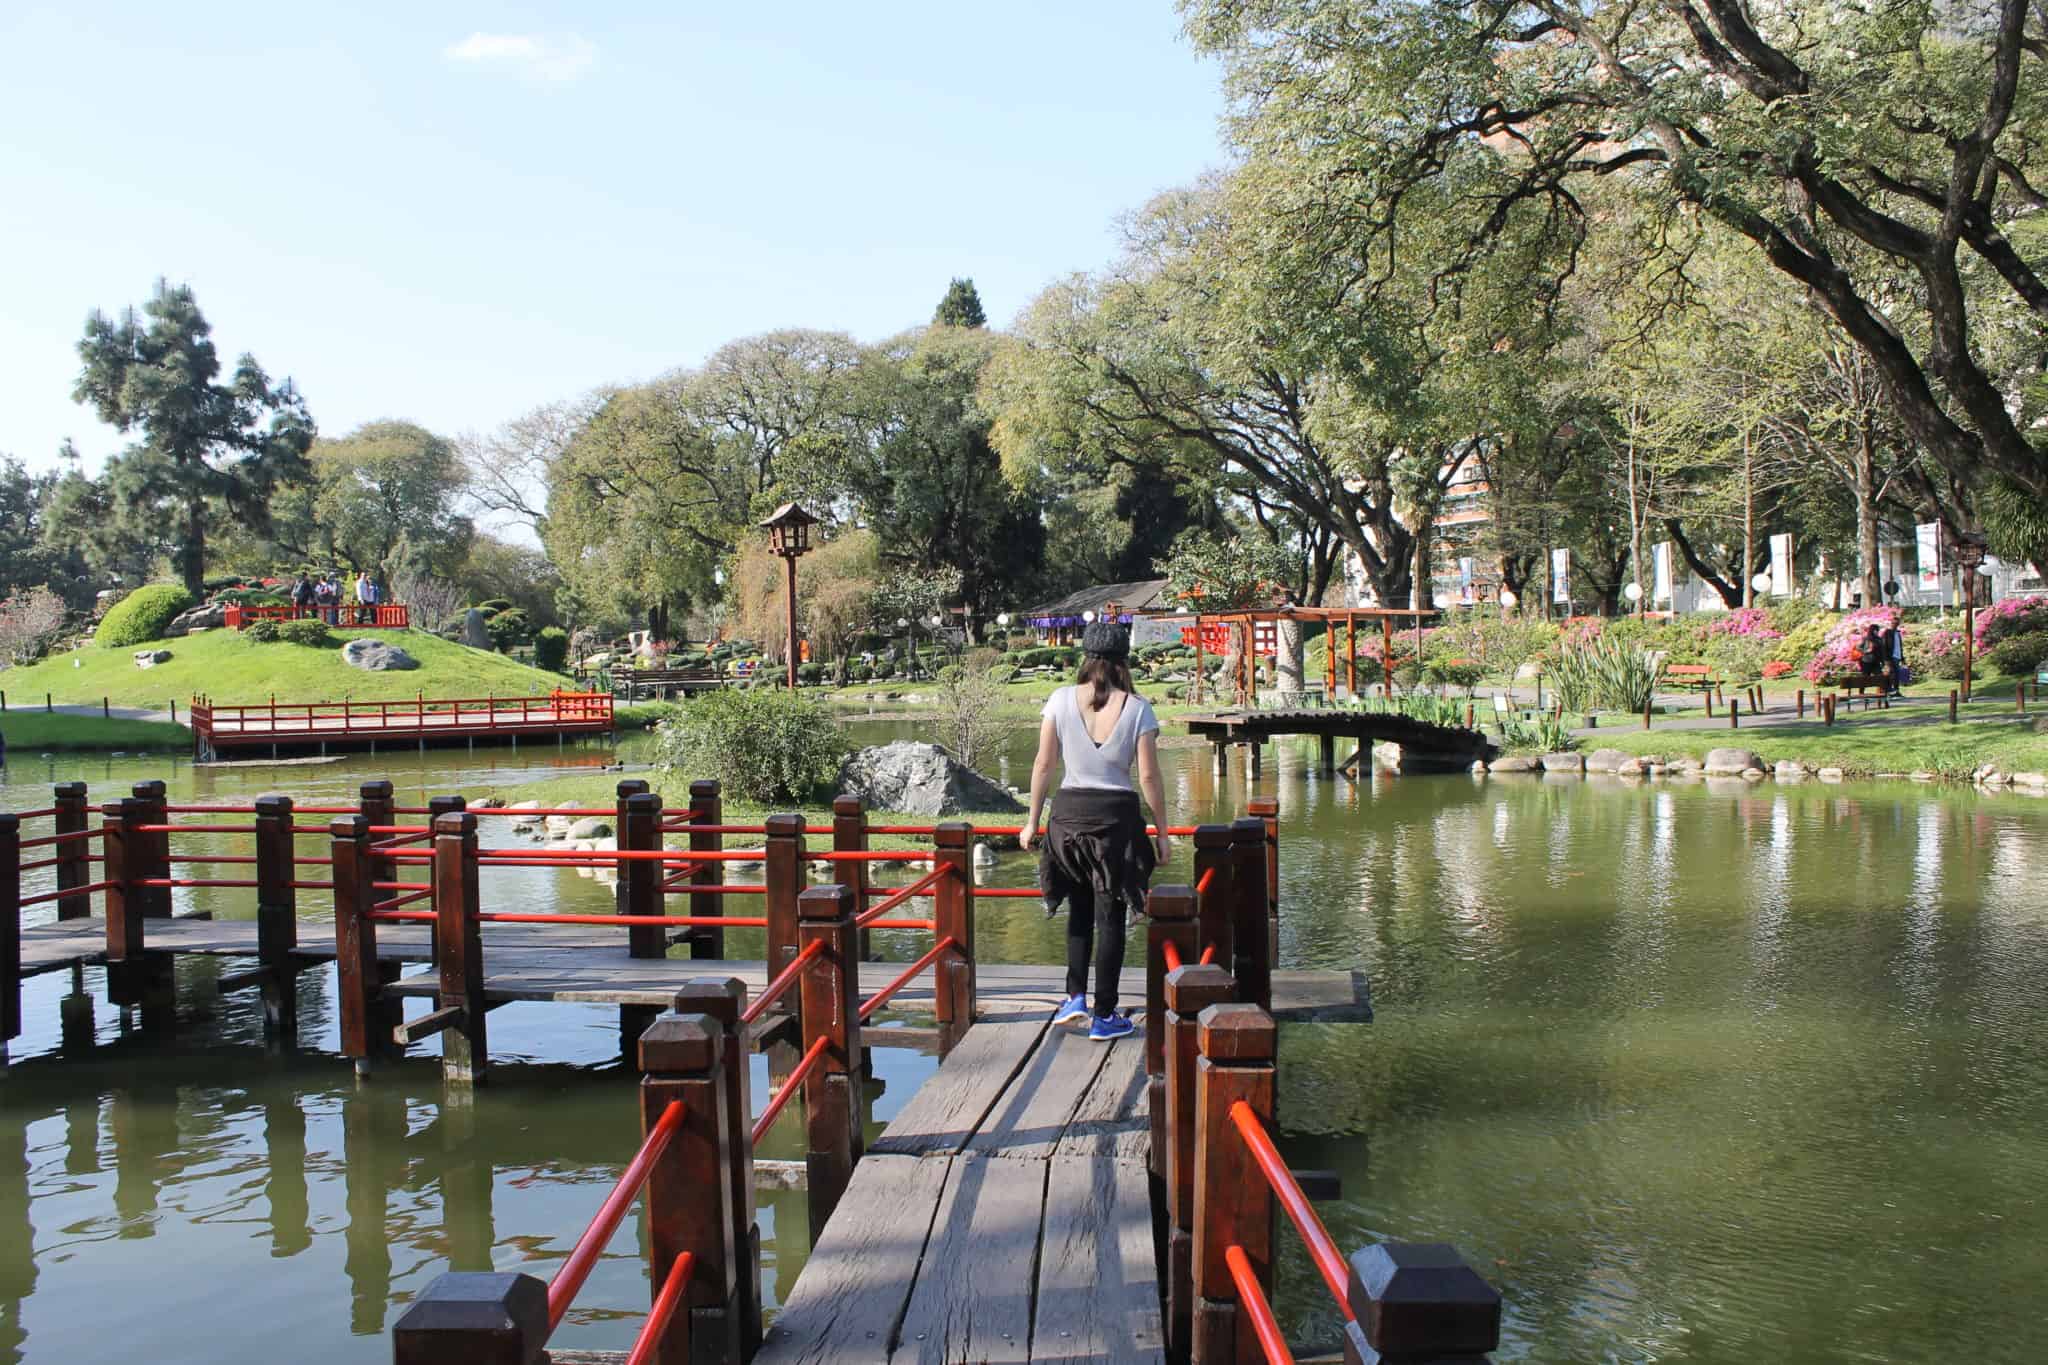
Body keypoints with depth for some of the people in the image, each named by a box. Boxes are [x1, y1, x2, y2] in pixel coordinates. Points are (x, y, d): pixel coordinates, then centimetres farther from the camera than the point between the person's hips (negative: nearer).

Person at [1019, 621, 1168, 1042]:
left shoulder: (1061, 700, -3)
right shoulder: (1137, 709, -5)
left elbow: (1044, 764, -1)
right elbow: (1149, 775, -5)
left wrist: (1032, 821, 8)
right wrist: (1161, 832, 5)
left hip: (1069, 813, 2)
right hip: (1117, 816, -1)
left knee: (1080, 911, 21)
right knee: (1109, 916, 7)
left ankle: (1075, 995, 12)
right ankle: (1103, 1016, 12)